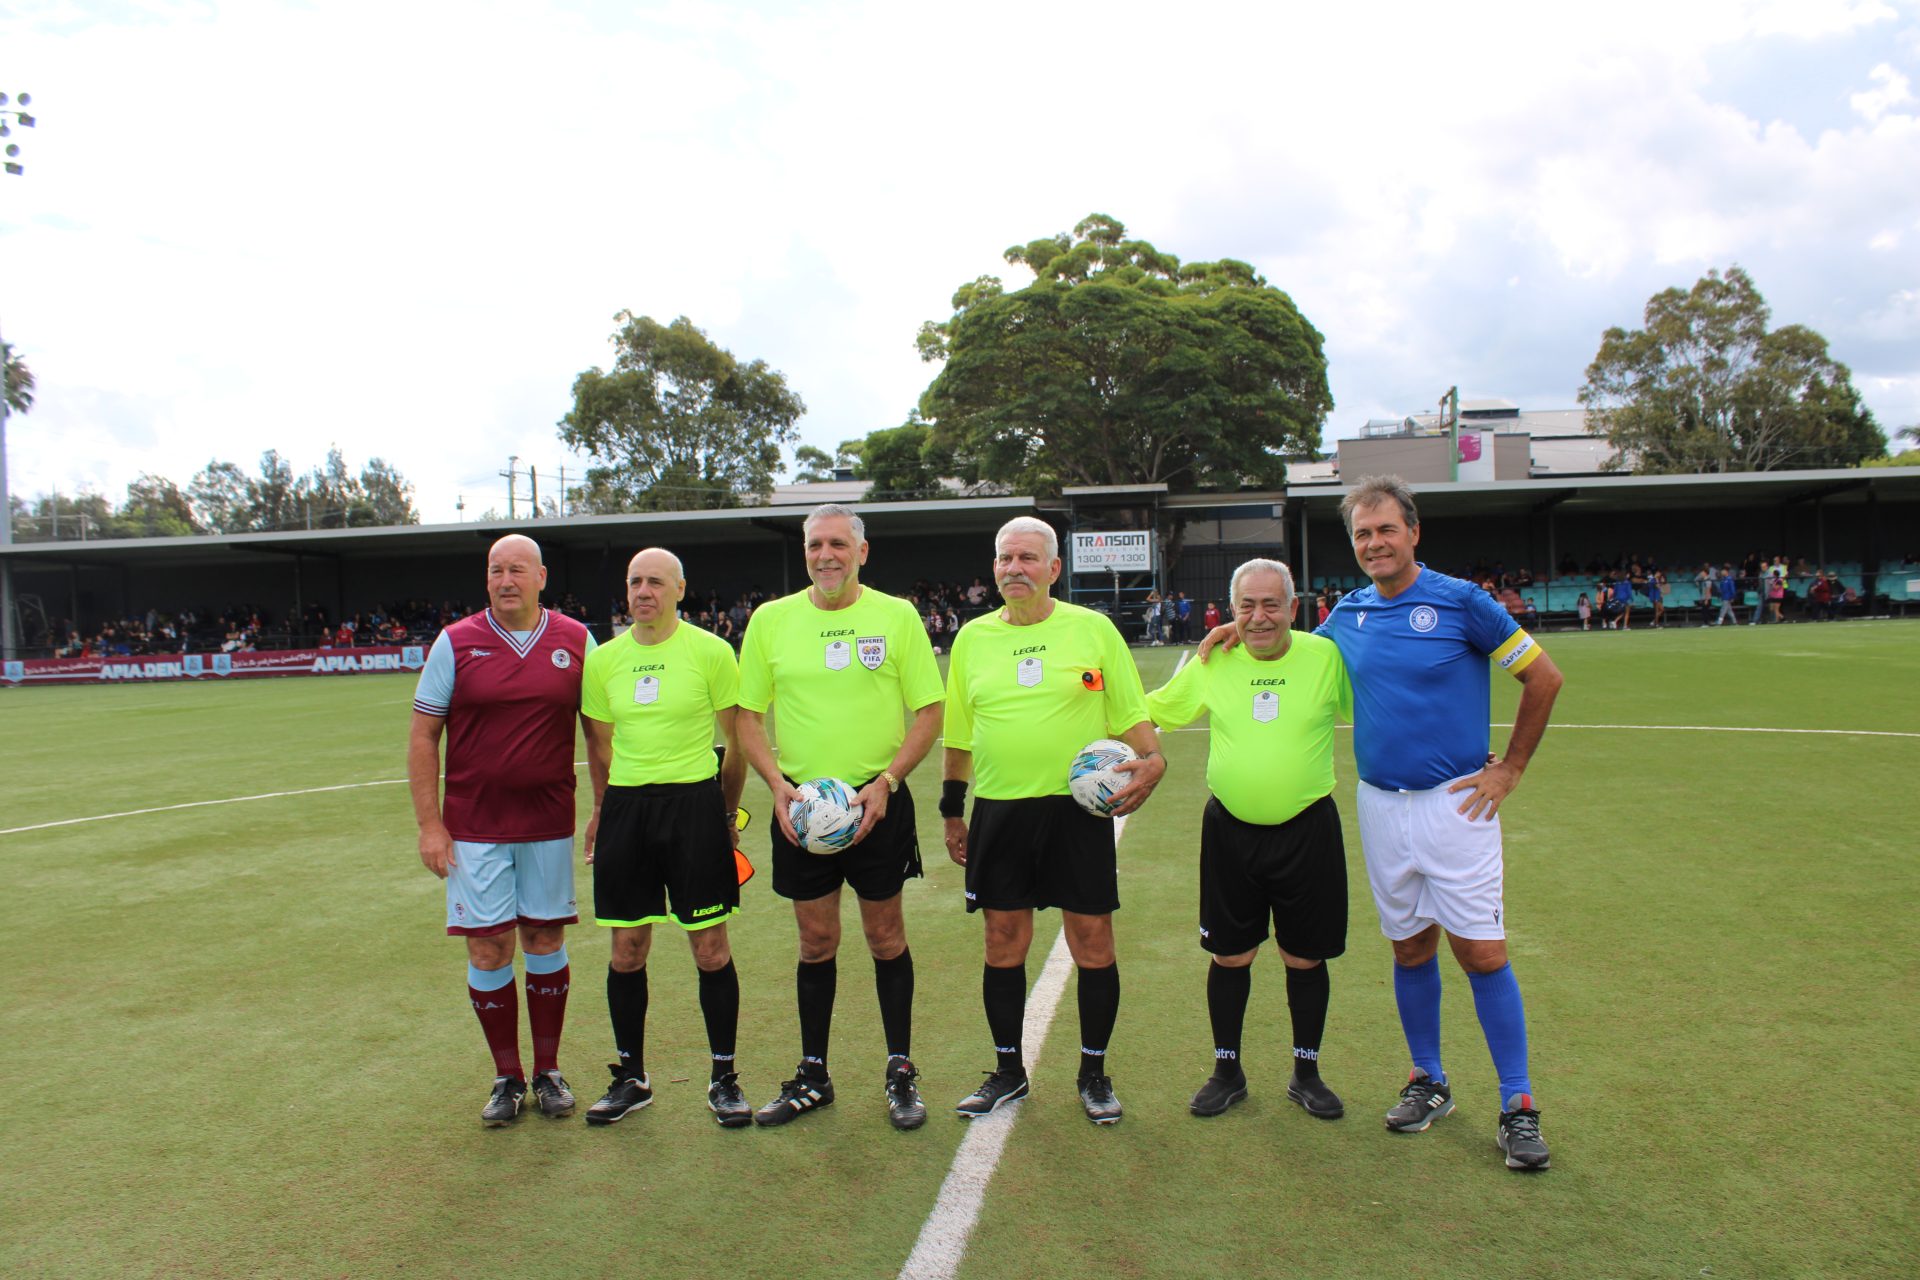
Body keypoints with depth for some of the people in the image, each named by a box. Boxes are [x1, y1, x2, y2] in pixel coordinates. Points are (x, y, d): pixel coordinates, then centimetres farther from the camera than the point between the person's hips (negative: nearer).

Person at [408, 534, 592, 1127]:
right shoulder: (455, 643, -1)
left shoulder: (576, 640, 2)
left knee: (546, 942, 8)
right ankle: (507, 1078, 18)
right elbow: (422, 736, 2)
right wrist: (429, 824, -4)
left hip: (550, 823, 1)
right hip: (474, 827, -1)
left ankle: (548, 1072, 23)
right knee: (488, 951, 2)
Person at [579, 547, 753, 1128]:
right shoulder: (603, 659, 6)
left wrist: (726, 814, 4)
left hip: (695, 804, -3)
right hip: (625, 808, 4)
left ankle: (723, 1079, 16)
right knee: (626, 950, 8)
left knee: (711, 949, 1)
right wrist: (604, 808, 16)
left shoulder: (710, 651, -4)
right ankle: (631, 1077, 25)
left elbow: (736, 739, 2)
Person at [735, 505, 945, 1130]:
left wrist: (887, 781, -13)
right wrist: (777, 783, -8)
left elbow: (929, 710, -1)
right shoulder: (770, 620, 3)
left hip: (878, 802, -1)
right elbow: (749, 715, 7)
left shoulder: (897, 616, -2)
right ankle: (812, 1076, 26)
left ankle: (901, 1072, 23)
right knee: (816, 943, 10)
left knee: (885, 937, 8)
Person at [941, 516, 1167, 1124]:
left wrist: (1151, 761, -15)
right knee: (1003, 943, 9)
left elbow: (1133, 713, 4)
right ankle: (1008, 1071, 27)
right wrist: (952, 810, 15)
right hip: (998, 813, 2)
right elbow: (959, 733, 15)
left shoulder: (1092, 628, 0)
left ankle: (1094, 1073, 23)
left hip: (1078, 808, -2)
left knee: (1093, 943, 3)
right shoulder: (973, 638, 7)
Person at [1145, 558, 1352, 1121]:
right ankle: (1227, 1070, 28)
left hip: (1307, 827, -1)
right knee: (1230, 954, 9)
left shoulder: (1326, 656, -6)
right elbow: (1150, 711, 13)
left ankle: (1306, 1073, 29)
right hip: (1230, 829, 1)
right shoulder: (1212, 662, 0)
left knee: (1305, 957, 9)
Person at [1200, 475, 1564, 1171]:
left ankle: (1518, 1105, 9)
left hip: (1454, 802, -4)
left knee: (1481, 952, -3)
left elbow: (1544, 678, -2)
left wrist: (1509, 768, -2)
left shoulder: (1460, 602, -8)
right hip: (1381, 807, 4)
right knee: (1410, 948, 12)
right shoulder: (1347, 614, 6)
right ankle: (1428, 1081, 28)